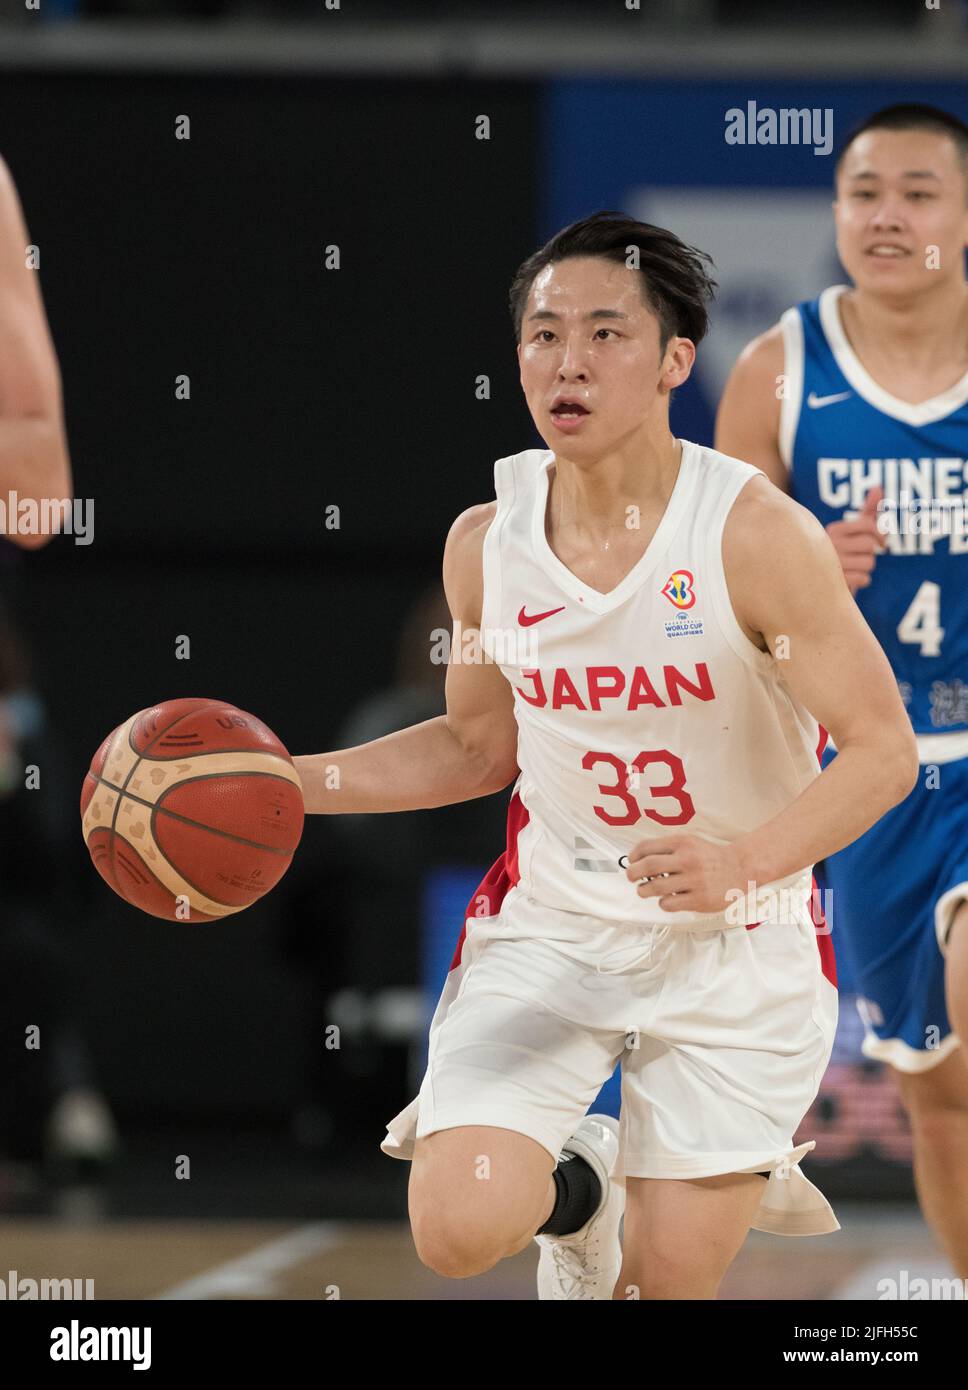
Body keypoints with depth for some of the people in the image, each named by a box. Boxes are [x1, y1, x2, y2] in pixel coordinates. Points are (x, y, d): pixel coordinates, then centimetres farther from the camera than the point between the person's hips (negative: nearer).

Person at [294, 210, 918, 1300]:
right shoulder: (485, 542, -2)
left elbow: (883, 751, -15)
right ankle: (572, 1184, 19)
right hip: (551, 926, 3)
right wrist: (293, 782, 2)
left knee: (671, 1283, 0)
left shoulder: (755, 534, -16)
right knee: (458, 1232, -17)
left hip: (734, 950, -3)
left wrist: (748, 860, -32)